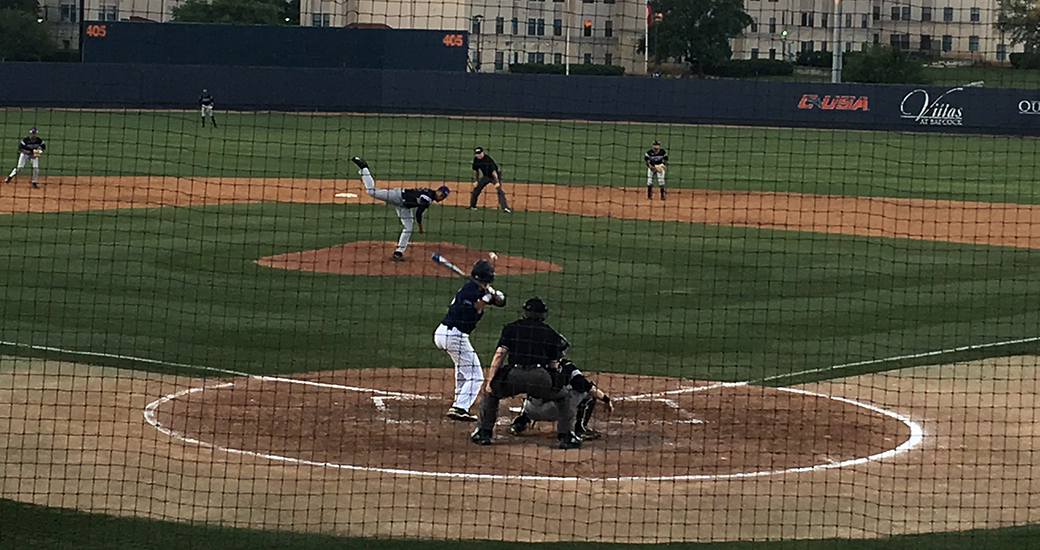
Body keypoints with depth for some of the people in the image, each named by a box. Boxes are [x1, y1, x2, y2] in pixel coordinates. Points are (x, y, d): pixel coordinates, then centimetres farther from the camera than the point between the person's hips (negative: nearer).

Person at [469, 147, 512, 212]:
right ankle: (472, 206, 23)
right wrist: (476, 181, 11)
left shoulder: (488, 159, -29)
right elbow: (476, 171, 8)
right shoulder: (476, 160, -8)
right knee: (476, 189, 5)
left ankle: (505, 207, -30)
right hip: (485, 176, 7)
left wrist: (497, 182, -33)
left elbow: (493, 171, -30)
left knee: (499, 191, -23)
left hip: (495, 176, -7)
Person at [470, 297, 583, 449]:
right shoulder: (550, 333, 22)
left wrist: (490, 381, 7)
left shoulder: (511, 328, 20)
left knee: (489, 392, 29)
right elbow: (554, 365, 15)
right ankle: (566, 436, 16)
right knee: (563, 396, 27)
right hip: (540, 378, 0)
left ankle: (483, 432, 21)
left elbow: (500, 354, 9)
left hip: (513, 375, 0)